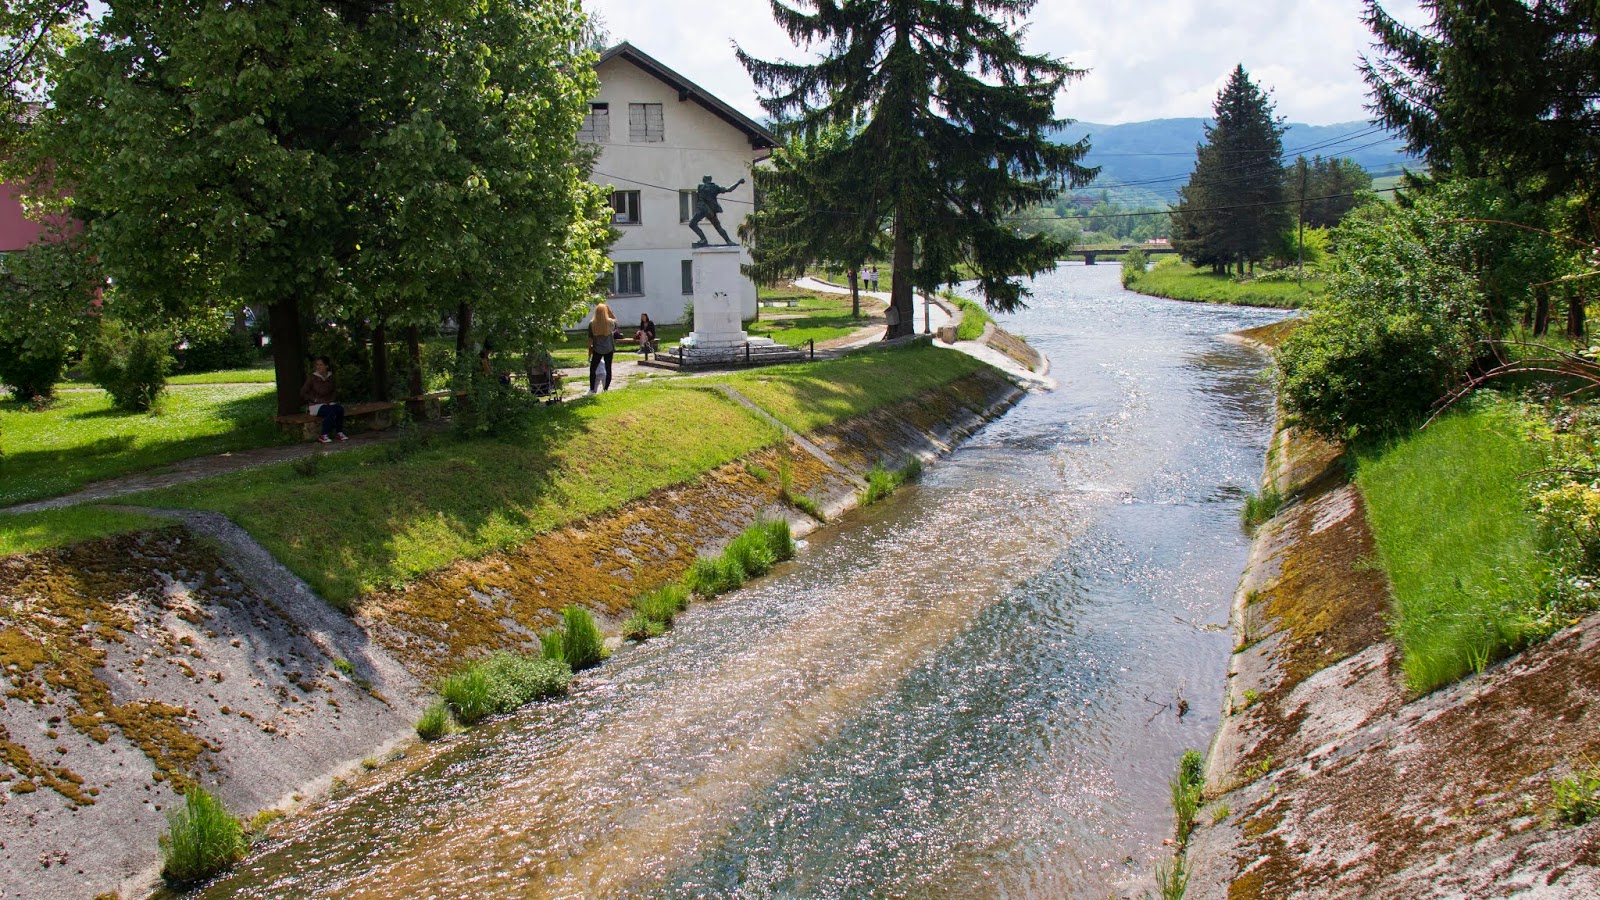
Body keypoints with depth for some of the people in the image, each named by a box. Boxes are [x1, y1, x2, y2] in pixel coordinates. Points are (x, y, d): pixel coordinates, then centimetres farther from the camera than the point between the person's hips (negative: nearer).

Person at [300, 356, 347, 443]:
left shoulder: (330, 377, 6)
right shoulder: (313, 378, -5)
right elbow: (303, 393, -3)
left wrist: (330, 400, 0)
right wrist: (315, 400, -11)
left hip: (327, 403, 4)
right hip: (314, 405, -4)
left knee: (340, 408, -28)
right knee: (331, 411, -34)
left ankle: (339, 433, -19)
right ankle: (324, 435, -26)